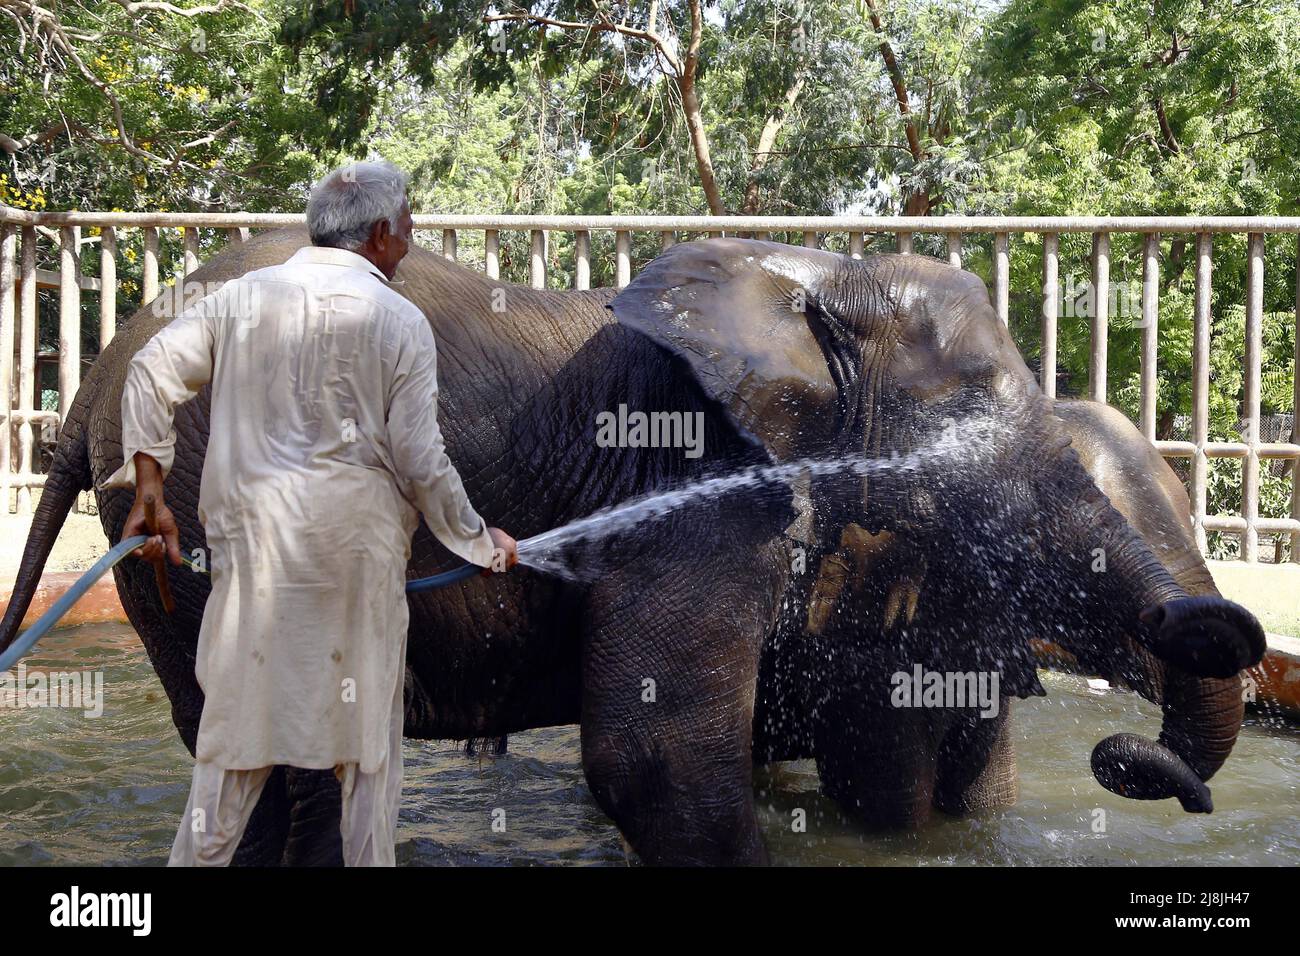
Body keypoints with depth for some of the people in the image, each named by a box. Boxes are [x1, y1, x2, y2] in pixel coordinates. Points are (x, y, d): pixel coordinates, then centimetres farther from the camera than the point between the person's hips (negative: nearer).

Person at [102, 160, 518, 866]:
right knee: (369, 725, 11)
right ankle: (368, 858, 18)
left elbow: (153, 373, 3)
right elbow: (419, 460, -5)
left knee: (243, 710, 10)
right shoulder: (399, 320, -3)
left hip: (254, 542, 2)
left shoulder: (242, 296, 5)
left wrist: (149, 495, 9)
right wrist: (481, 542, 8)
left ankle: (199, 857, 13)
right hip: (359, 546, -2)